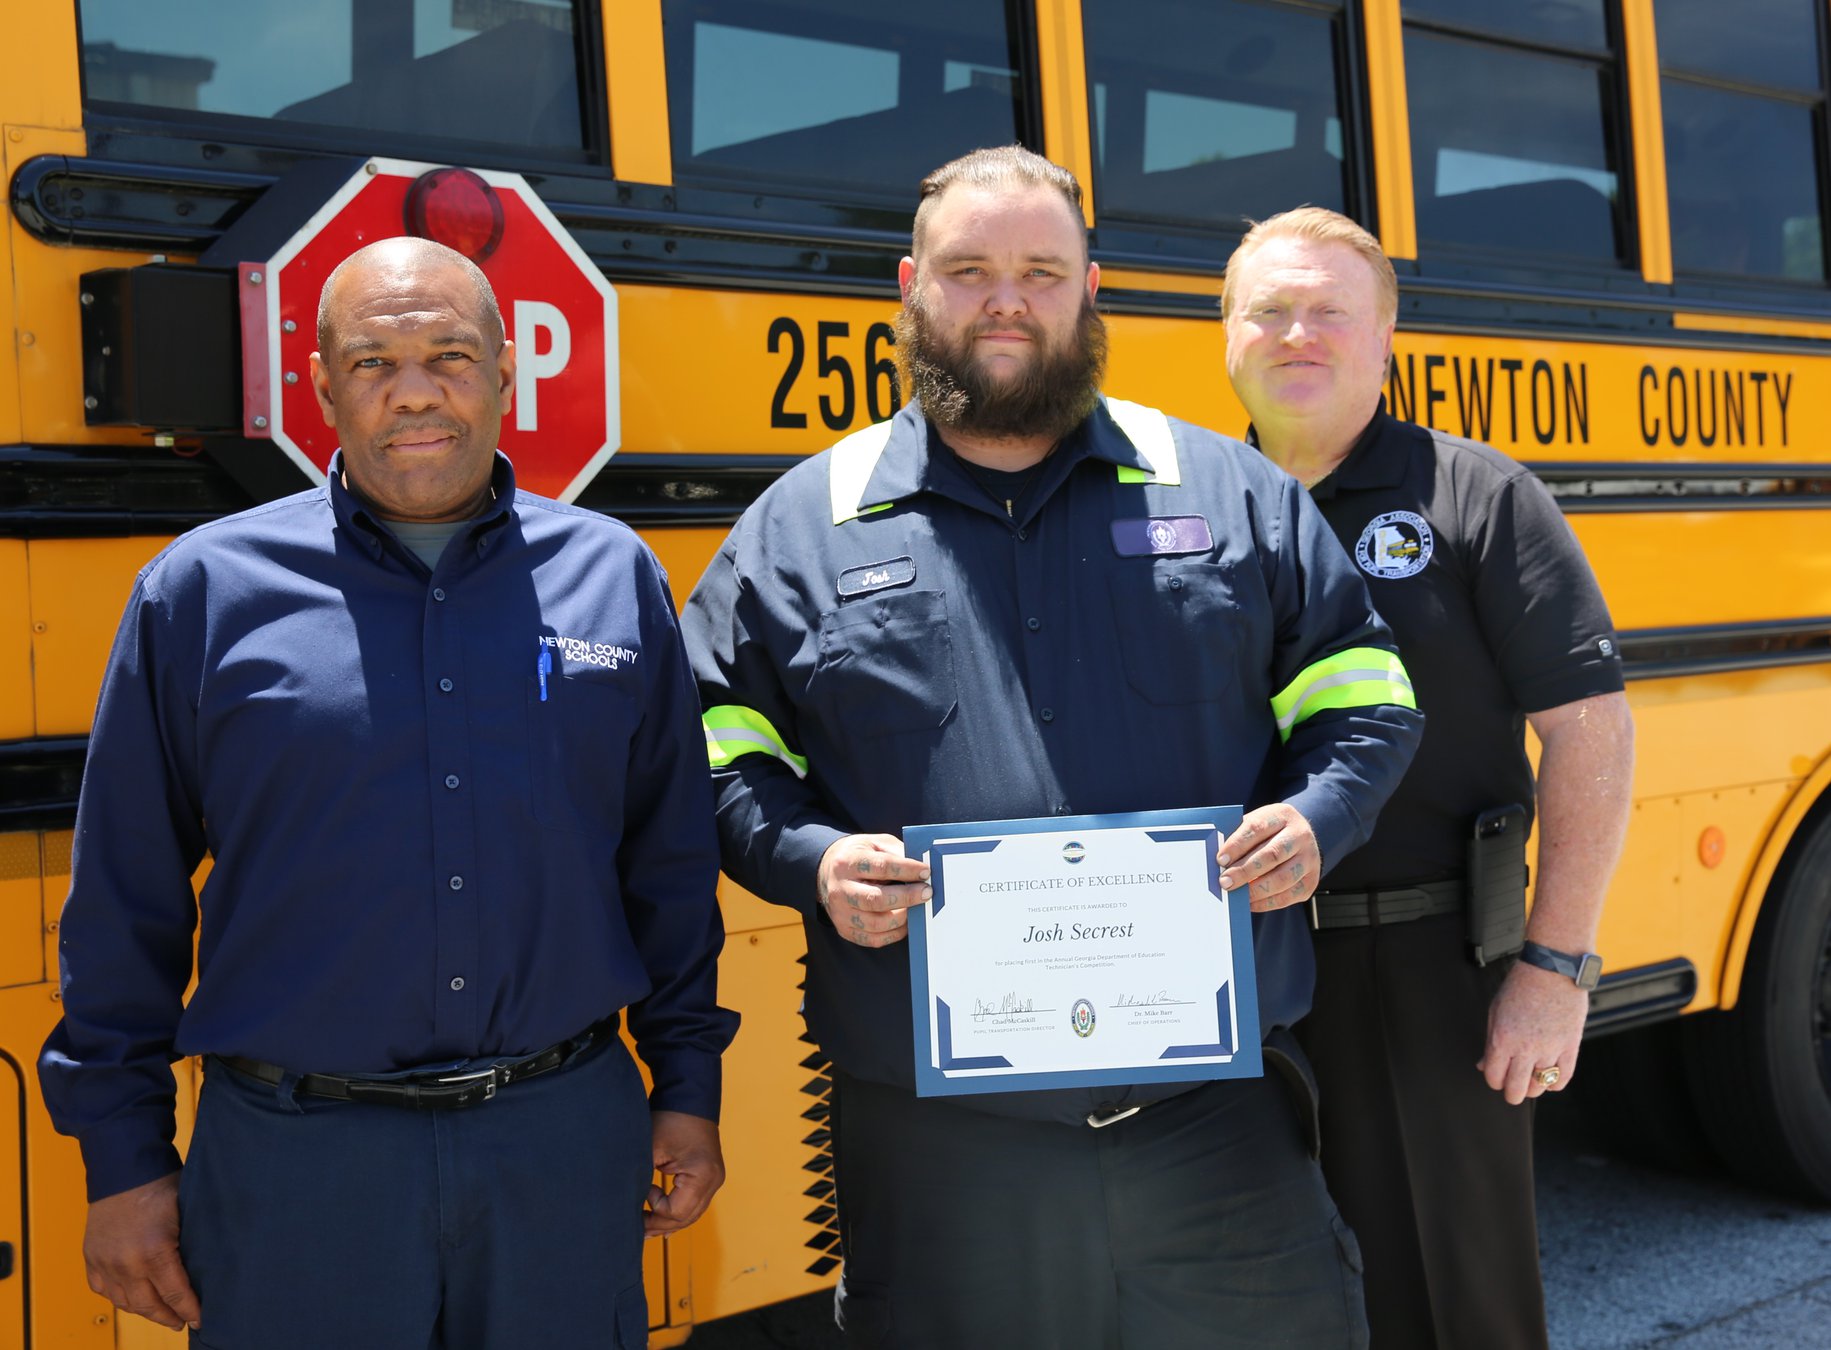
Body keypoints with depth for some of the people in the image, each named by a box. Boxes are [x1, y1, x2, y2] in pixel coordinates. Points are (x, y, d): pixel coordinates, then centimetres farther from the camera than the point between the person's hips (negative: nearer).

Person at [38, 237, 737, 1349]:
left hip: (568, 1142, 2)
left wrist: (688, 1087, 9)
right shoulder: (206, 589, -2)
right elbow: (126, 903, 2)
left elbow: (673, 867, 10)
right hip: (295, 1165, -1)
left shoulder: (614, 577, 4)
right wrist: (122, 1157, 1)